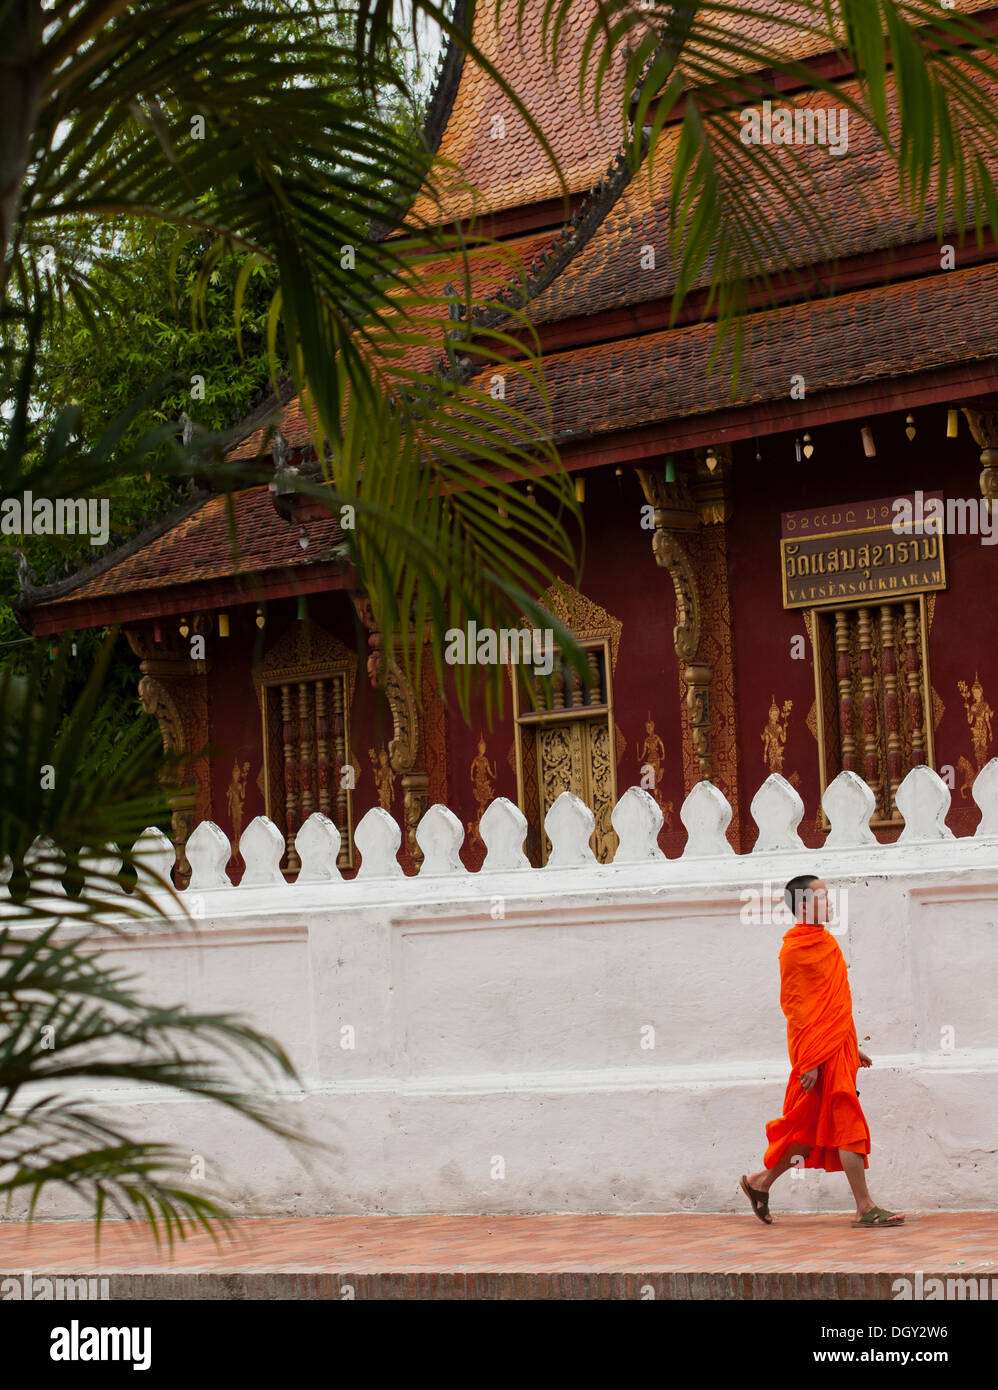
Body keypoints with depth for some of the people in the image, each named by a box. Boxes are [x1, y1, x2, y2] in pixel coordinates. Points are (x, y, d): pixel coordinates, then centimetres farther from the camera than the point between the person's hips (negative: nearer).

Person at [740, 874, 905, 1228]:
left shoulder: (825, 942, 17)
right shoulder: (795, 949, -9)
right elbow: (794, 1006, -13)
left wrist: (852, 1048, 22)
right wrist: (808, 1061, -17)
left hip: (838, 1049, 9)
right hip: (819, 1053, -9)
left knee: (816, 1129, 12)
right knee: (848, 1123, -10)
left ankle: (760, 1182, 25)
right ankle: (865, 1208, -7)